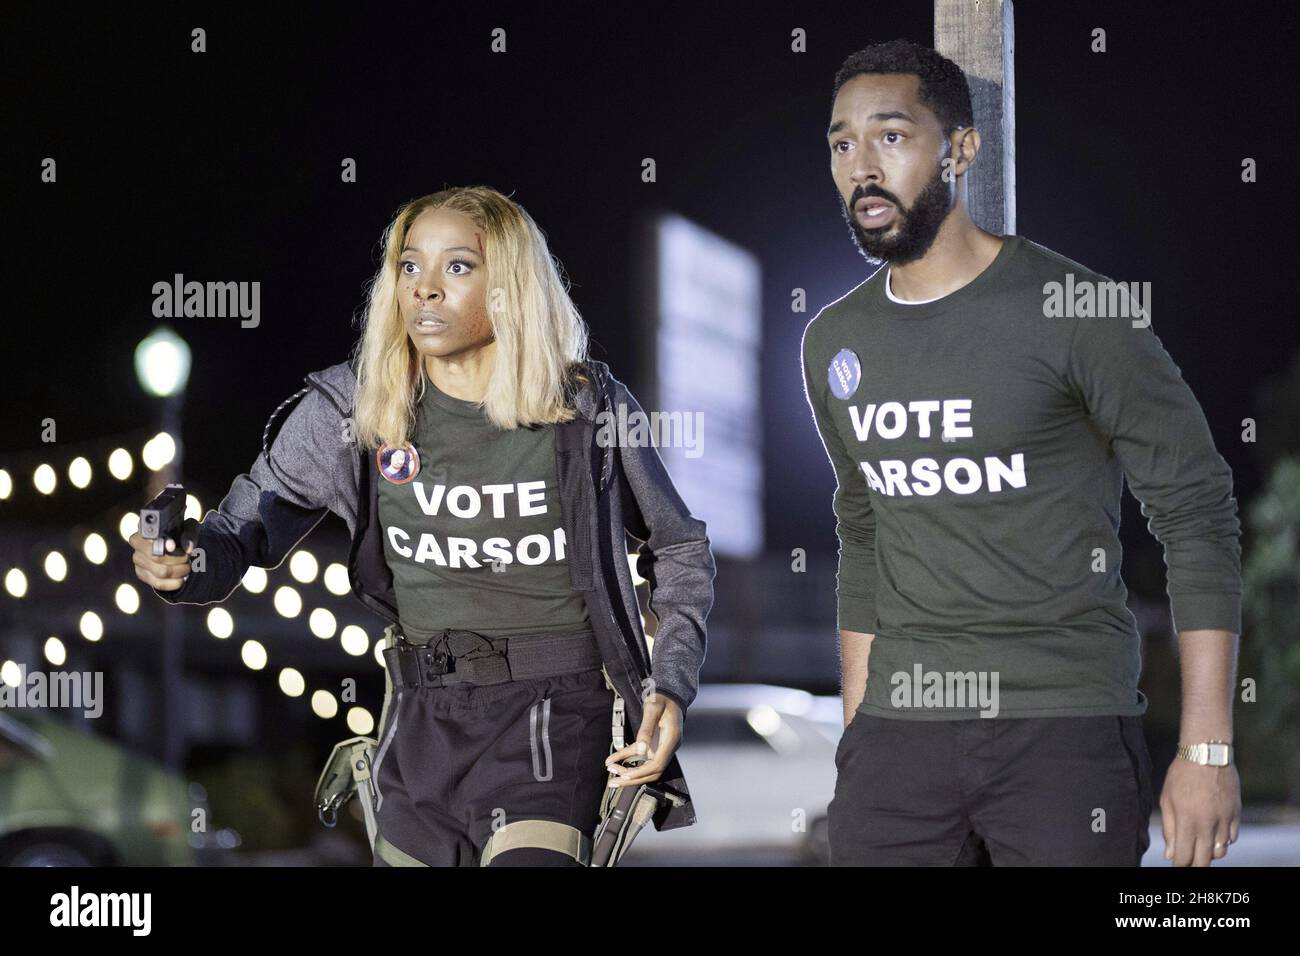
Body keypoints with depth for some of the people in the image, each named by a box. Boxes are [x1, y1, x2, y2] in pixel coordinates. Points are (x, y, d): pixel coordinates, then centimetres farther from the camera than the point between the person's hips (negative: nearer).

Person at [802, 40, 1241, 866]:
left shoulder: (1078, 312, -8)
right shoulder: (835, 342, 10)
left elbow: (1198, 516, -6)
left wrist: (1207, 750, -11)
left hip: (1069, 727, -5)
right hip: (901, 728, 5)